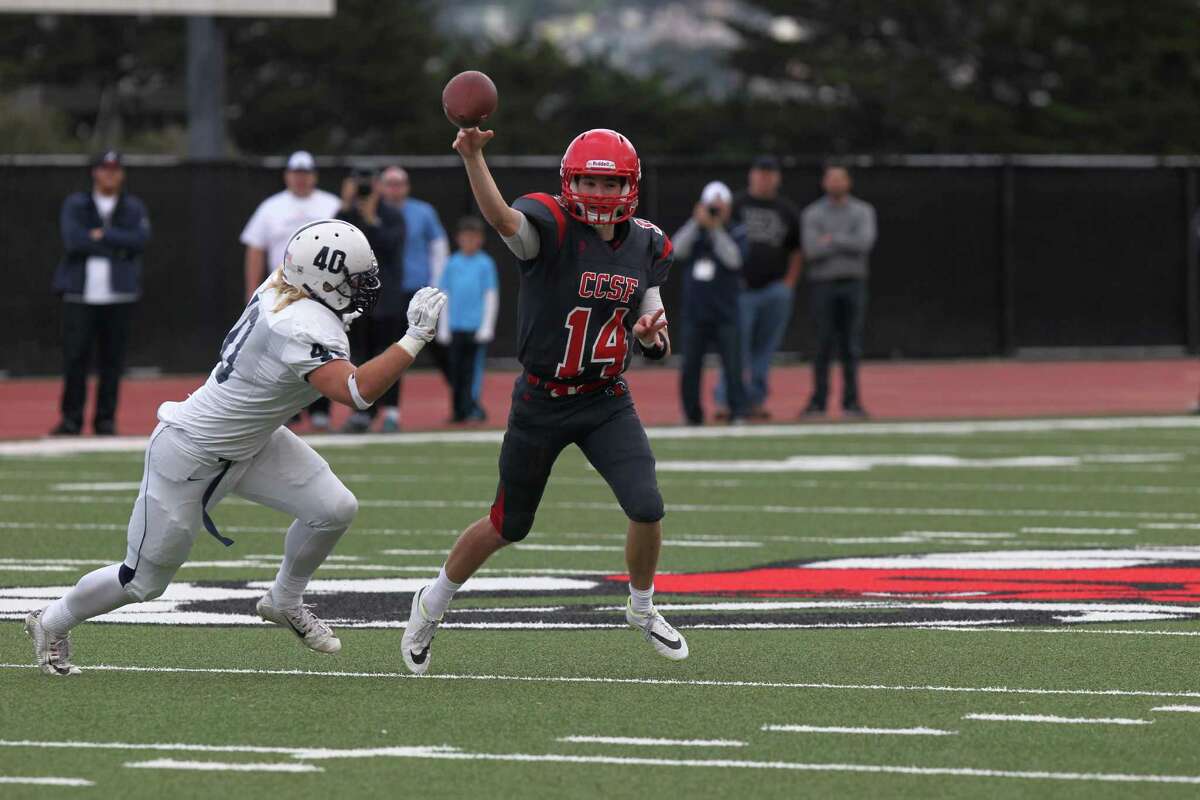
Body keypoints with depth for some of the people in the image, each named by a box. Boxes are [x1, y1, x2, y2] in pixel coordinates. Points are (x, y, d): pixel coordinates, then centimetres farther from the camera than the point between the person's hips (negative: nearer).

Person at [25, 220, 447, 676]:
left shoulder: (280, 287, -8)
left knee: (335, 509, -5)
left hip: (248, 443, 9)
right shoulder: (307, 329, -34)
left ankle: (285, 602, 20)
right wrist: (415, 339, -42)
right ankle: (52, 624, 32)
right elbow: (356, 392, -45)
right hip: (191, 458, -9)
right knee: (144, 581, 7)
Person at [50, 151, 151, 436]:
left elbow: (140, 239, -7)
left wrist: (102, 236, -11)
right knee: (75, 357, -6)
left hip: (118, 295, 1)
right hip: (80, 294, -1)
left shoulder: (134, 208, 11)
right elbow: (73, 241, -10)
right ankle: (72, 419, 0)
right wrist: (118, 247, -9)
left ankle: (106, 420, 7)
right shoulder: (75, 205, 7)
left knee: (112, 360, 1)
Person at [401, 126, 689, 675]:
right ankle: (432, 604, 35)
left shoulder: (646, 245, -1)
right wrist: (472, 157, -60)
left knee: (647, 508, -13)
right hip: (541, 403, -3)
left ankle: (642, 609, 16)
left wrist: (654, 333, -17)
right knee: (509, 526, 9)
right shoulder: (552, 228, -18)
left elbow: (651, 339, 9)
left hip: (608, 402, 3)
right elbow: (502, 218, -42)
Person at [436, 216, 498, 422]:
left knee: (472, 369, -8)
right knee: (456, 370, 5)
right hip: (455, 326, 3)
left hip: (476, 327, -3)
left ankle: (473, 409, -6)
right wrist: (443, 326, 8)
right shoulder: (452, 264, 9)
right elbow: (444, 296, 12)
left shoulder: (485, 264, 1)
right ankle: (458, 411, 12)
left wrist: (487, 326, -5)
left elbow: (491, 296, 1)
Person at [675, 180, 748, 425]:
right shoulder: (694, 231, 11)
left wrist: (715, 229, -16)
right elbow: (677, 250, -8)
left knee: (733, 368, -9)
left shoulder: (738, 233, 3)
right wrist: (697, 223, -13)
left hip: (726, 315, -3)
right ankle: (692, 419, 13)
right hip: (694, 315, 3)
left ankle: (738, 413, -7)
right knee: (690, 368, 4)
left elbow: (733, 259, -15)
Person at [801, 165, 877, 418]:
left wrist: (833, 239, -9)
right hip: (822, 284, -1)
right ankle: (818, 402, 1)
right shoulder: (812, 214, 4)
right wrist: (847, 243, -9)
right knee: (823, 344, -4)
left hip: (853, 284, 1)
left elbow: (865, 243, -11)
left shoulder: (863, 211, 7)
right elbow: (812, 250, -10)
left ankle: (851, 401, 3)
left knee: (851, 345, -1)